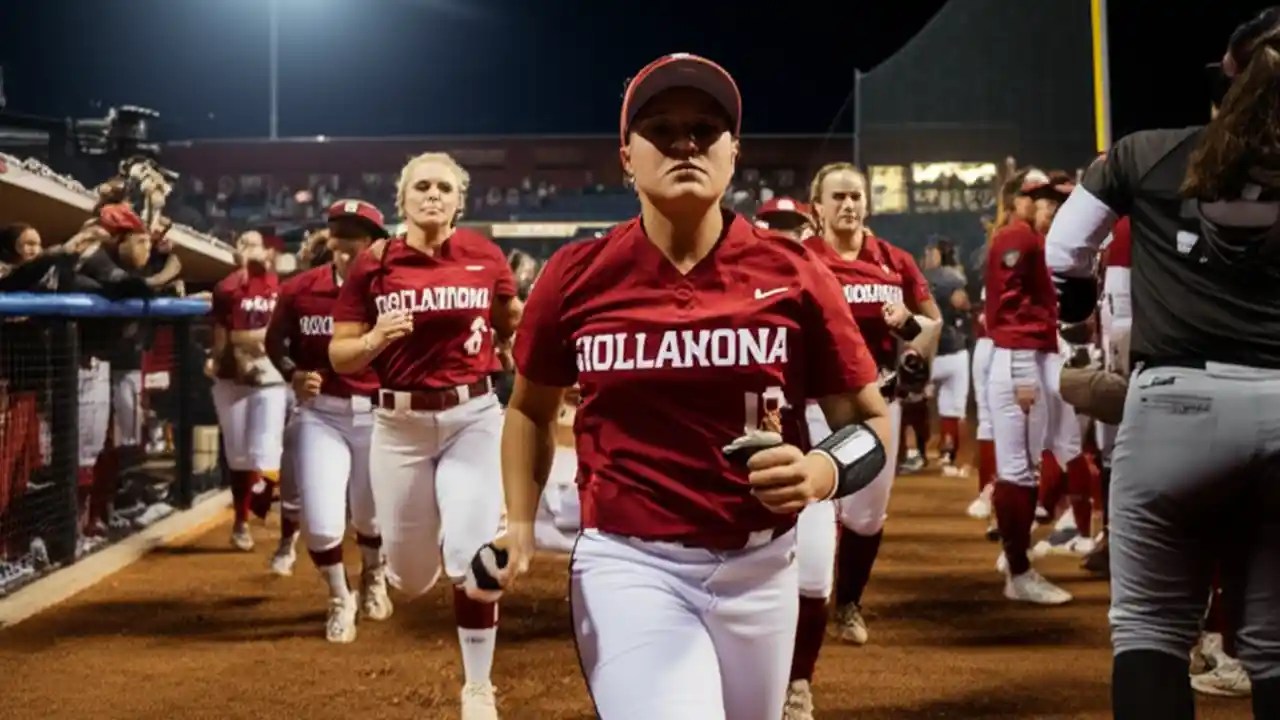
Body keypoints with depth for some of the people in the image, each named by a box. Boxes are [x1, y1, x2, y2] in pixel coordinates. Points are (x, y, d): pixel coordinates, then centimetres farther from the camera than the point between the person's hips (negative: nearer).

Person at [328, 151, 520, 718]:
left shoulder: (485, 256, 0)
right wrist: (376, 339, -19)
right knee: (411, 579, 8)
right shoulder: (372, 265, -3)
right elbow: (340, 357, -2)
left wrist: (533, 317, 1)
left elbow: (509, 323, 19)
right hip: (398, 423, 1)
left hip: (473, 417, 0)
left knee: (471, 557, -9)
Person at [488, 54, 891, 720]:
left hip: (758, 568, 2)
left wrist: (824, 472, -22)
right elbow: (531, 408, 12)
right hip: (627, 565, -2)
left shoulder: (794, 274, -6)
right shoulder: (575, 275, -4)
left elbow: (869, 420, -1)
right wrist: (520, 525, -1)